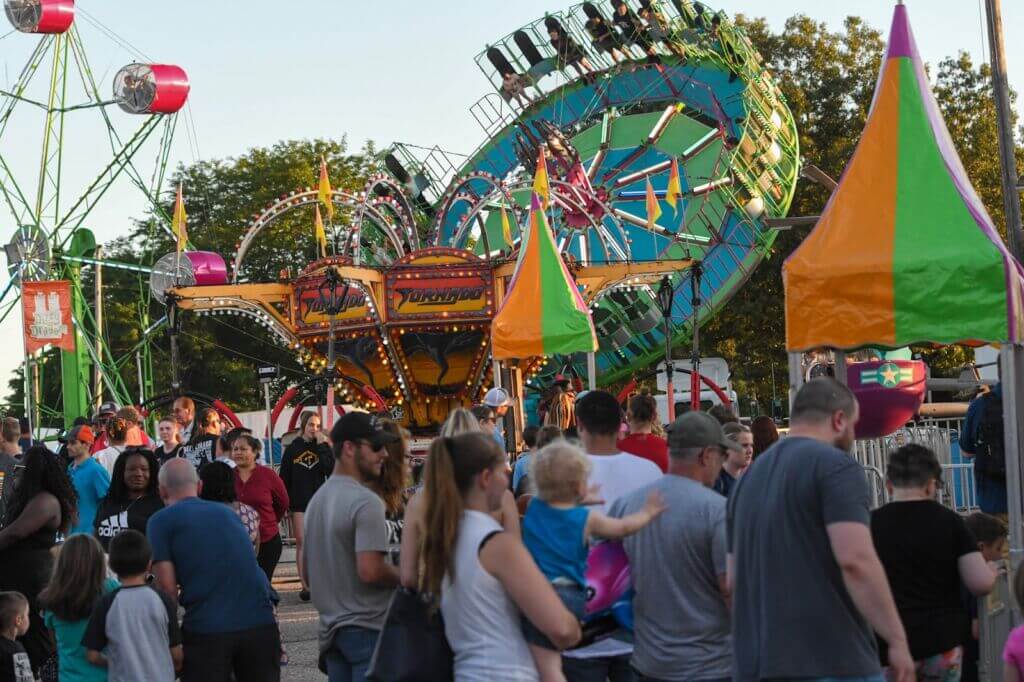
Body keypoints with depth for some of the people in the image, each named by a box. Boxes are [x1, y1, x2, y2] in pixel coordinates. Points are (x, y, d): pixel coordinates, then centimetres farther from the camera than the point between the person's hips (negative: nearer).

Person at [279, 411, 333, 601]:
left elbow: (330, 469, -11)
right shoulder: (292, 448, 4)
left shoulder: (323, 447, 5)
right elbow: (284, 477, 5)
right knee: (302, 542, -3)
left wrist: (322, 446, -12)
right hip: (299, 502, 0)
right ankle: (305, 586, -3)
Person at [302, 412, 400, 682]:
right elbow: (370, 570, -24)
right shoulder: (365, 502, -16)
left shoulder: (317, 499, 13)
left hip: (332, 628, 9)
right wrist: (404, 577, -7)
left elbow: (308, 572, 20)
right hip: (367, 629, -9)